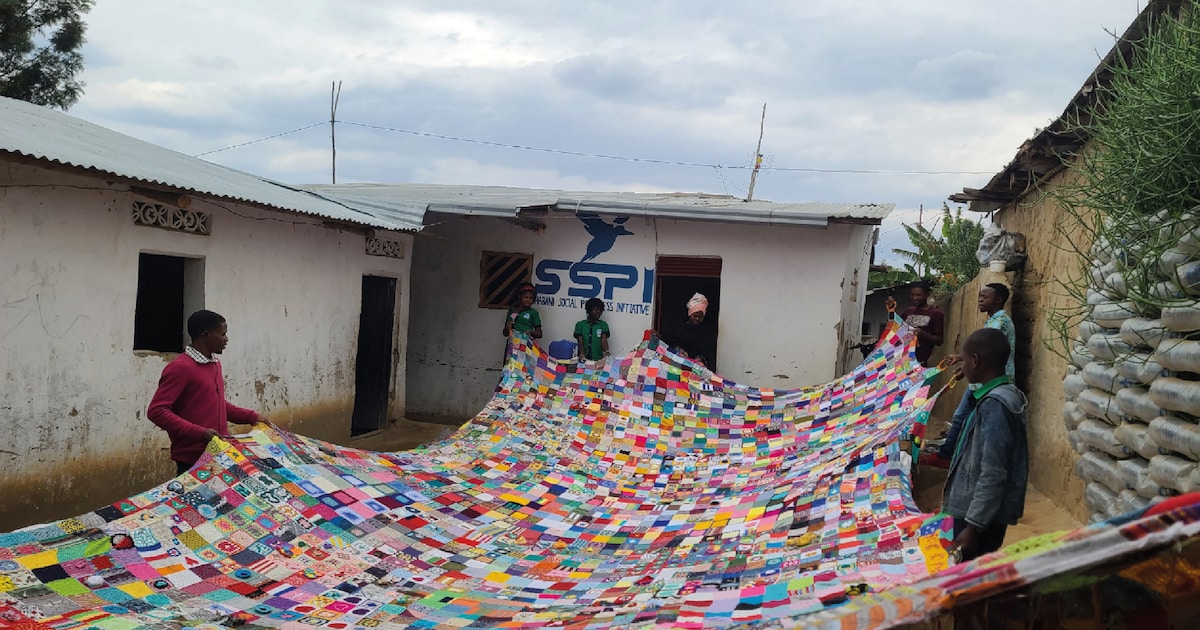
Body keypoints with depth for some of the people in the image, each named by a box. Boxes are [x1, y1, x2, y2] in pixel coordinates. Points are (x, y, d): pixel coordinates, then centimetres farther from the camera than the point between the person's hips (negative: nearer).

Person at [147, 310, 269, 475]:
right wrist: (200, 433, -24)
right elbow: (156, 411, -17)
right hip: (192, 460, -7)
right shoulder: (180, 367, -12)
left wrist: (251, 417, 15)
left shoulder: (215, 364, 15)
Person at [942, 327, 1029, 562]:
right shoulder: (1008, 394, 7)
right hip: (986, 510, 9)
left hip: (982, 514, -9)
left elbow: (993, 475, -25)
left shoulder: (994, 404, -23)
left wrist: (973, 525, -22)